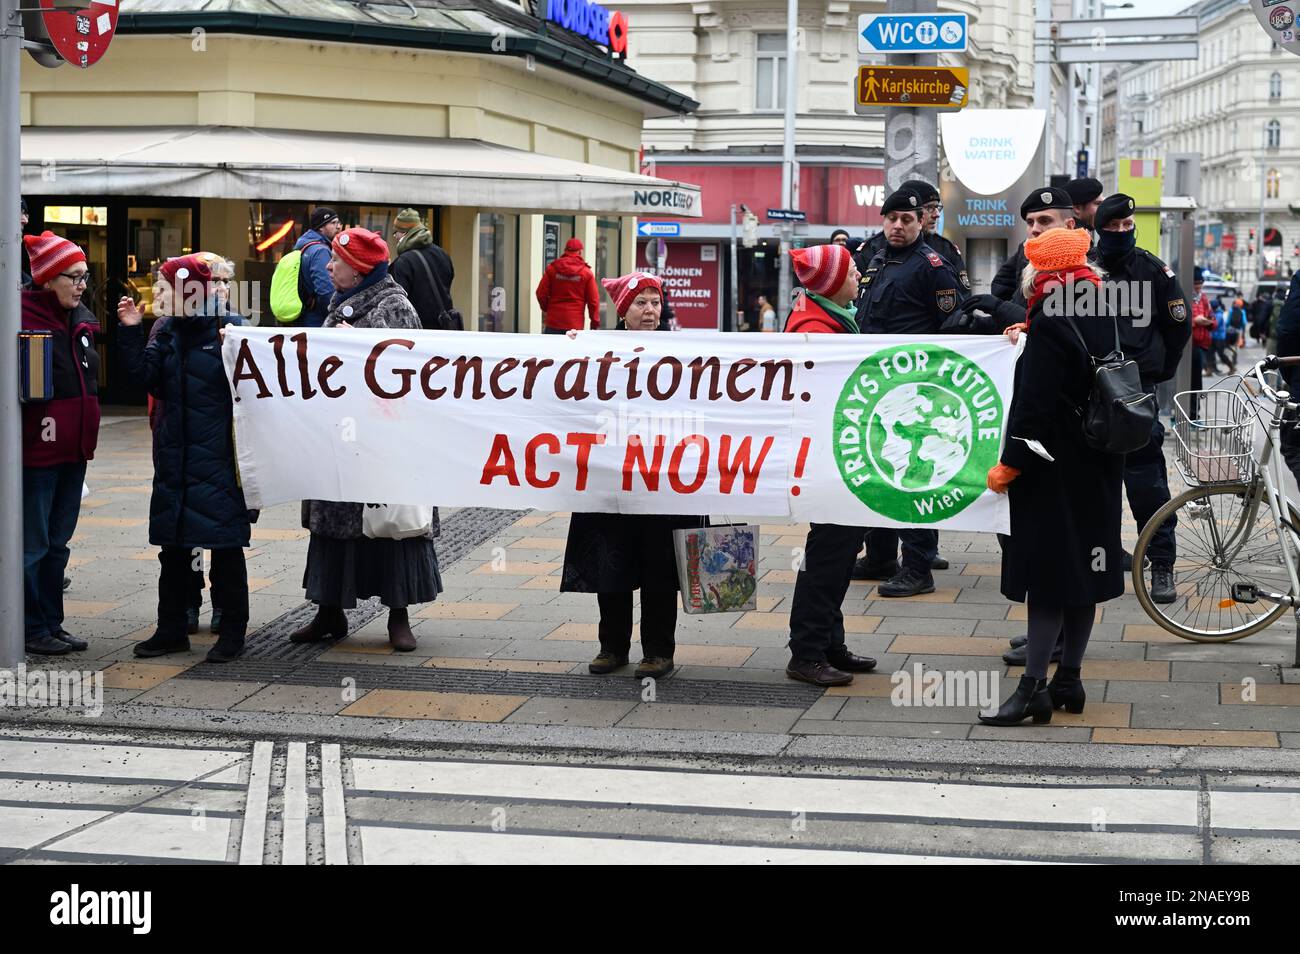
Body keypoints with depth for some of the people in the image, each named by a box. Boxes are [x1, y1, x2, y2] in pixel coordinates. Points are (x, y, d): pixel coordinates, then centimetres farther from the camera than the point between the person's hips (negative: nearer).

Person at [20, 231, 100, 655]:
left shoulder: (80, 319, 12)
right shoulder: (23, 318, -13)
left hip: (74, 450, 8)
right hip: (37, 450, -8)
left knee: (58, 543, 14)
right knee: (32, 545, 1)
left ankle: (52, 624, 22)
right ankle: (32, 630, 9)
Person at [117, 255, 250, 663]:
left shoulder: (228, 330, -10)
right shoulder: (166, 332, 9)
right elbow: (146, 376, 0)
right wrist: (131, 332, -6)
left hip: (217, 458, -6)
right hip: (174, 457, 7)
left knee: (225, 544, 1)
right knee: (173, 545, 13)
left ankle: (233, 631, 11)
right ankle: (172, 629, 23)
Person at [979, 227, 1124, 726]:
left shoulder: (1050, 326, -17)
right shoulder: (1101, 319, 8)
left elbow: (1035, 404, -20)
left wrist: (1009, 465, -14)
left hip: (1053, 471, -8)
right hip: (1096, 469, 9)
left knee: (1047, 576, -7)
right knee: (1081, 571, 12)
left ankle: (1033, 687, -6)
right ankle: (1069, 679, 19)